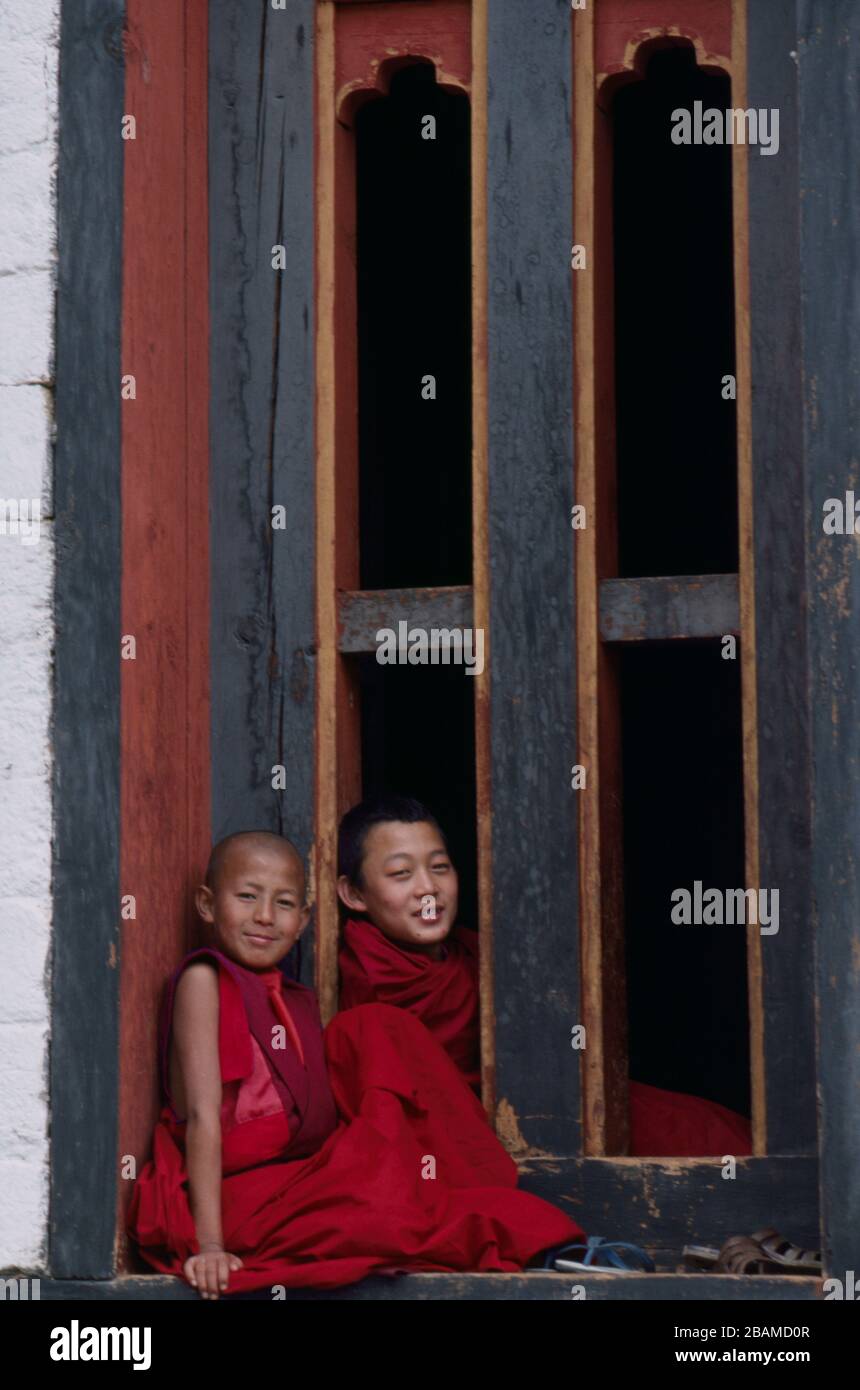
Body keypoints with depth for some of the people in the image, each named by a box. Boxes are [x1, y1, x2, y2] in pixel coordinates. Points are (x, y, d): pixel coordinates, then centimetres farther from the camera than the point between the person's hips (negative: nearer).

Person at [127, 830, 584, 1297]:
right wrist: (209, 1245, -21)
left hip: (304, 1182, 8)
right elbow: (203, 1114, -15)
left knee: (371, 1029, 1)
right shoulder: (204, 979, -6)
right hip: (238, 1198, -8)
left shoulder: (298, 1003, 16)